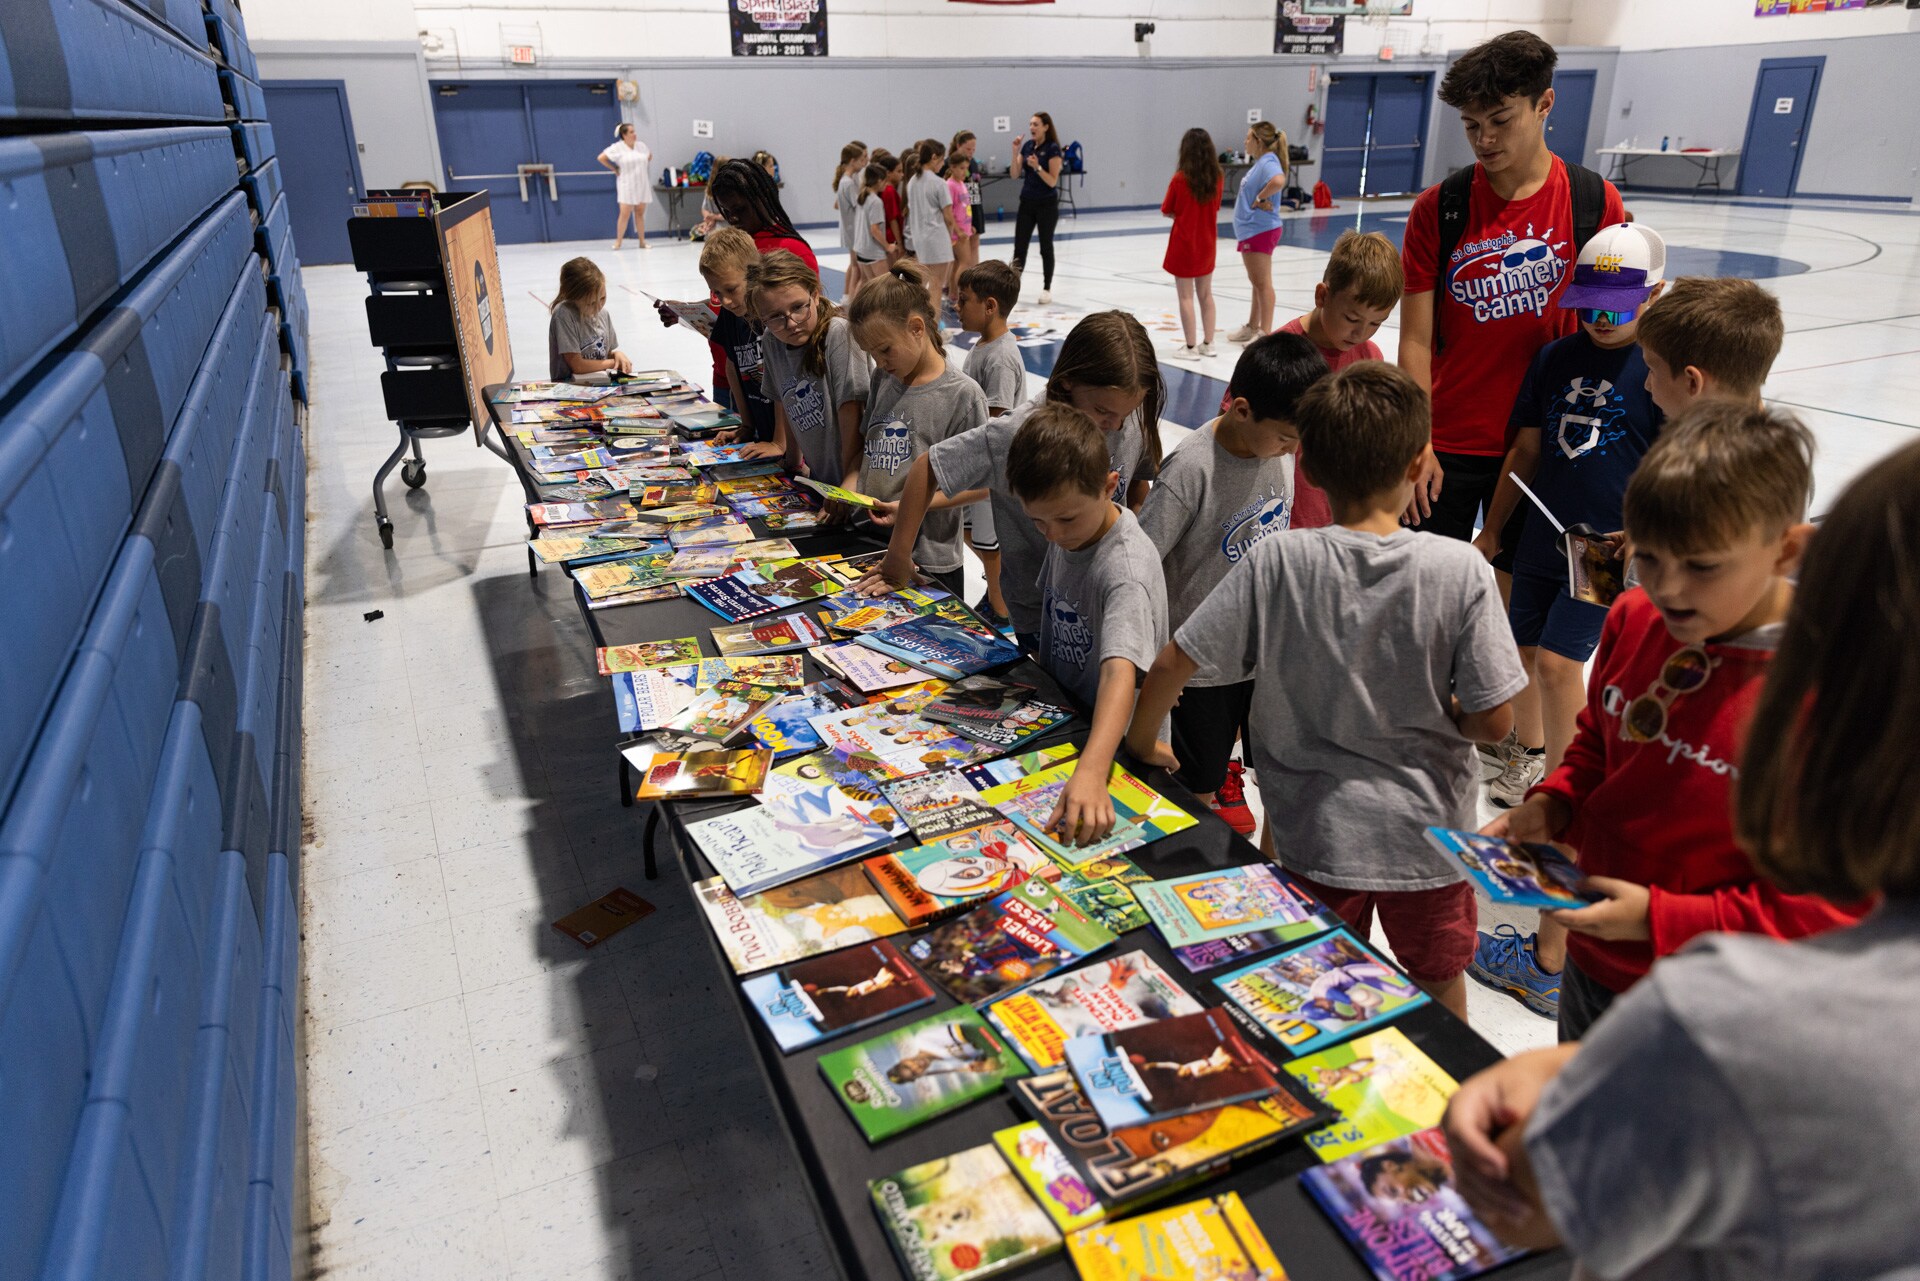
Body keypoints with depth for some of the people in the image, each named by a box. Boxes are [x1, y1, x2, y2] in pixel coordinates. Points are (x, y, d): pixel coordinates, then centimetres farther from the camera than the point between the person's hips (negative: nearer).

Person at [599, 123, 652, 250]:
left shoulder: (641, 145, 5)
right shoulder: (617, 148, -8)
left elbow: (649, 156, 25)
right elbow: (601, 158, -6)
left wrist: (644, 166, 10)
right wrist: (614, 169, -3)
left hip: (642, 184, 4)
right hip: (627, 186, -4)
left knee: (640, 213, 8)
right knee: (625, 214, -8)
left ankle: (642, 241, 12)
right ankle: (618, 242, -1)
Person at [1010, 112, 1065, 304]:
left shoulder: (1052, 149, -11)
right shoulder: (1027, 146, 6)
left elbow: (1052, 181, -15)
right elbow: (1015, 174, 3)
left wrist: (1037, 167, -27)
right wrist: (1015, 152, -8)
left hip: (1046, 205, -5)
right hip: (1027, 203, 5)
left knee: (1046, 247, 3)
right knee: (1019, 246, 1)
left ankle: (1047, 289, 12)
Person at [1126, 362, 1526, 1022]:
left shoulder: (1275, 562, -17)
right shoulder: (1459, 569, -17)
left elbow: (1173, 662, -14)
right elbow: (1492, 720, -14)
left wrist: (1141, 743, 4)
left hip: (1311, 827, 0)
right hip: (1427, 828, 1)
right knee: (1439, 984, 27)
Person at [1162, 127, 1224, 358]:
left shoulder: (1180, 178, -15)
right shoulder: (1217, 177, -3)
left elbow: (1166, 211, -6)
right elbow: (1215, 207, 10)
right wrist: (1197, 216, 8)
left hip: (1184, 244, -5)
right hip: (1207, 244, 5)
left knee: (1186, 297, 2)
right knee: (1206, 294, 15)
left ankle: (1191, 346, 3)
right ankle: (1208, 343, 19)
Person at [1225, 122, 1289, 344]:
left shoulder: (1268, 162, -17)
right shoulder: (1260, 163, 13)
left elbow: (1278, 181, -37)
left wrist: (1259, 198, -23)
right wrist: (1259, 199, -2)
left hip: (1261, 231, -10)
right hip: (1251, 230, 10)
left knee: (1263, 283, -5)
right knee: (1256, 283, 19)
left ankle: (1265, 333, -1)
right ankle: (1252, 328, 30)